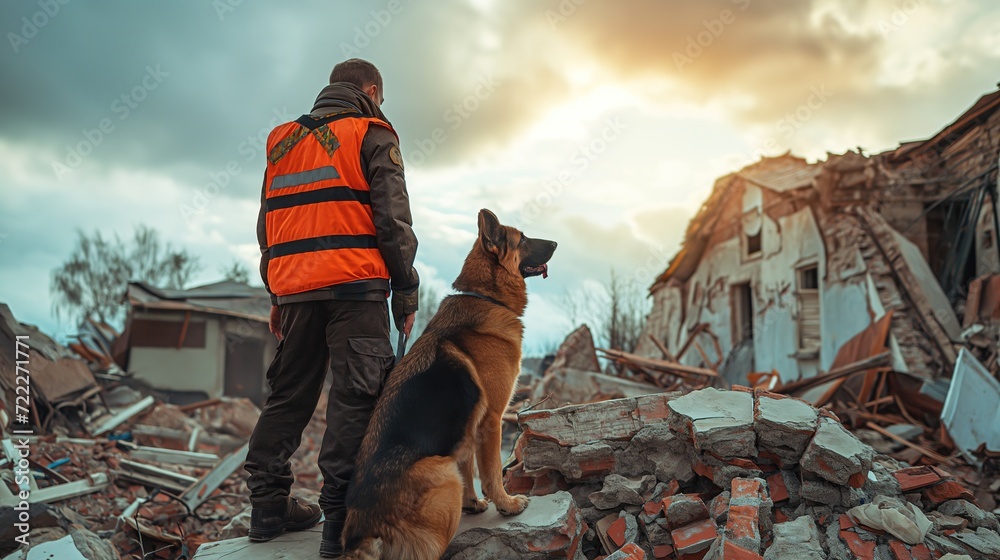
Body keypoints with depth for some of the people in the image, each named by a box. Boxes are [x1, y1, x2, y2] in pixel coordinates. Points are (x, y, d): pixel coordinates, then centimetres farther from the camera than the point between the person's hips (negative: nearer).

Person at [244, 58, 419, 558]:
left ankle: (268, 506, 20)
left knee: (288, 395, 14)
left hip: (294, 288, 6)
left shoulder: (284, 141, 21)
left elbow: (267, 225, 20)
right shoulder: (371, 135, 3)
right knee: (355, 398, -6)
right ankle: (341, 516, -8)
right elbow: (393, 220, -7)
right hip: (355, 288, -6)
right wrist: (406, 291, -2)